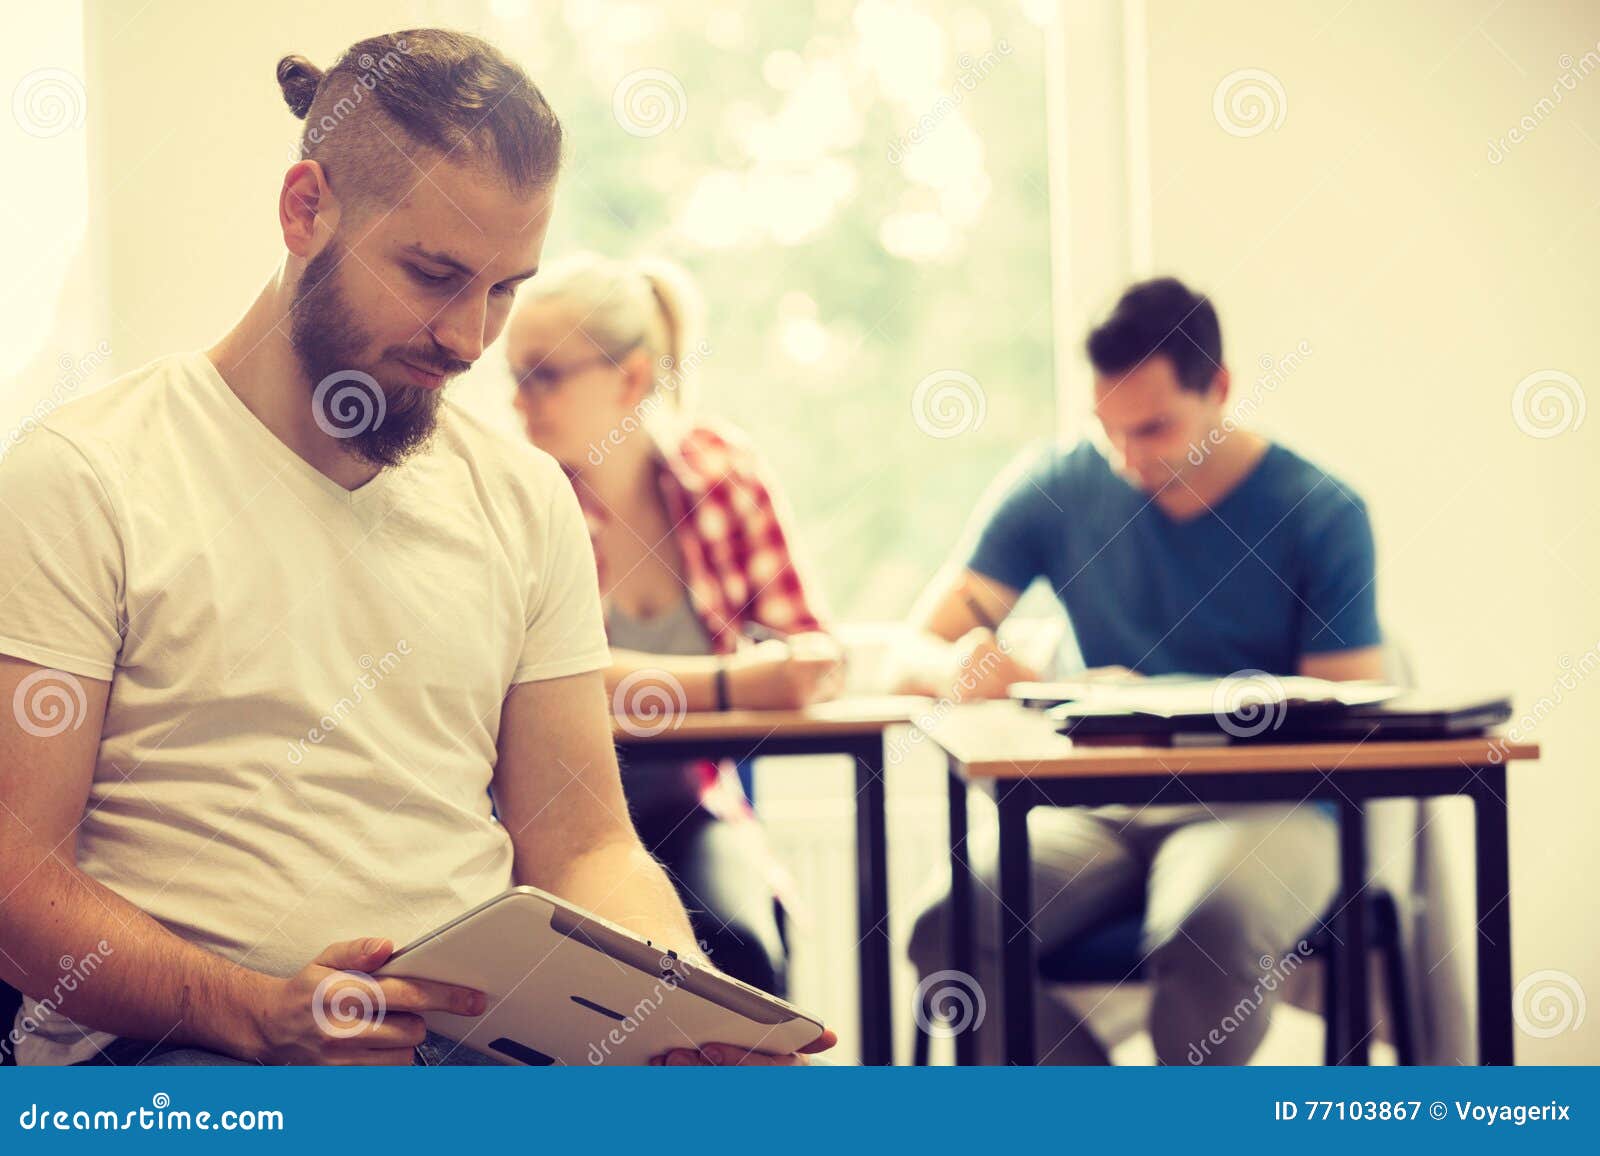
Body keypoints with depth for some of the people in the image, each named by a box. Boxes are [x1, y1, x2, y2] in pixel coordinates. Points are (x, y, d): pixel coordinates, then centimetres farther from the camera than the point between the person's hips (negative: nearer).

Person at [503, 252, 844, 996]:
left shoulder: (720, 468, 0)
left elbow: (808, 650, 3)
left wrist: (804, 663, -21)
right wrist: (732, 684, -27)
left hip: (692, 812, 2)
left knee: (736, 942, -28)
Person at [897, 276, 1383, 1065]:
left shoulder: (1320, 513, 0)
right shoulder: (1056, 490, 6)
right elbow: (915, 651, 5)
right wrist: (956, 666, -22)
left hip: (1262, 802, -3)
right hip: (1099, 810, 3)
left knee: (1206, 932, -38)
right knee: (949, 933, -28)